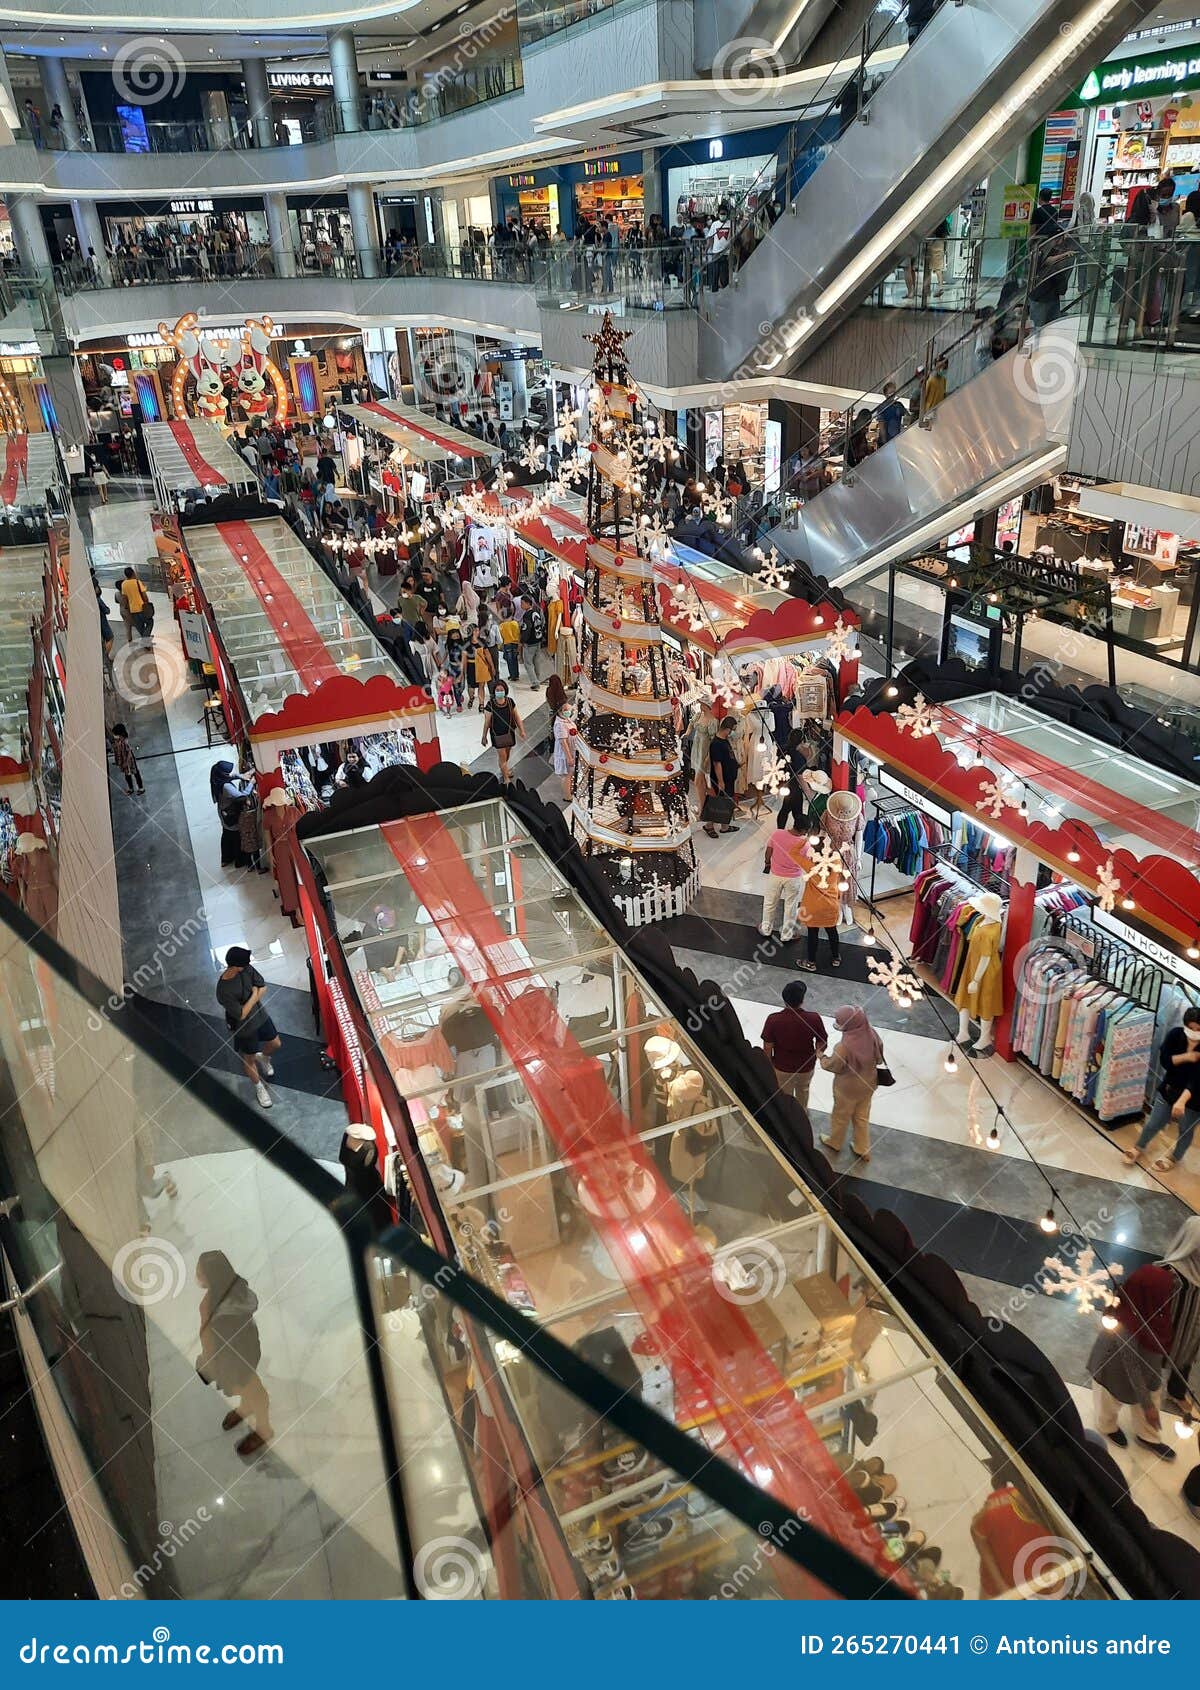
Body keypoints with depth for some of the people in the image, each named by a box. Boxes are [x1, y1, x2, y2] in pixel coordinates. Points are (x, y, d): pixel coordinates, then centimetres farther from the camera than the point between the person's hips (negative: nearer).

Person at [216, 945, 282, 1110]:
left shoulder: (246, 969, -18)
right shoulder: (224, 991, -35)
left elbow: (263, 987, -7)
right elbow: (241, 1015, -29)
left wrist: (251, 1002, -21)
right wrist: (254, 995, -20)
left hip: (260, 1016, 6)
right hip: (245, 1028, -5)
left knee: (275, 1044, 24)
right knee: (249, 1060, 17)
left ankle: (263, 1057, 57)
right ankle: (259, 1087, 42)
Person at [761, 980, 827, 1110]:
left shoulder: (773, 1020, -27)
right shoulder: (814, 1018, -25)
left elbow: (767, 1048, -16)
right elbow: (822, 1044, -11)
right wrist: (818, 1052, 12)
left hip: (781, 1068, -2)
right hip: (807, 1067, 2)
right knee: (803, 1091, 33)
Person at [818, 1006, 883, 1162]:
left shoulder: (844, 1046, -37)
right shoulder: (871, 1033, -22)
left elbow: (833, 1066, -19)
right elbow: (879, 1057, -4)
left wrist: (822, 1058, -1)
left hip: (848, 1088, -5)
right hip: (868, 1083, 5)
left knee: (841, 1115, 23)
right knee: (862, 1116, 26)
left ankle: (834, 1143, 49)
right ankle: (863, 1150, 43)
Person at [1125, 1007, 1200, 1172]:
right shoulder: (1175, 1035, -16)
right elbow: (1164, 1061, -13)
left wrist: (1181, 1101, -43)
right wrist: (1185, 1057, -30)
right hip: (1169, 1089, 3)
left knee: (1186, 1130, 19)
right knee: (1153, 1124, 14)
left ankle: (1175, 1157, 46)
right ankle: (1138, 1148, 42)